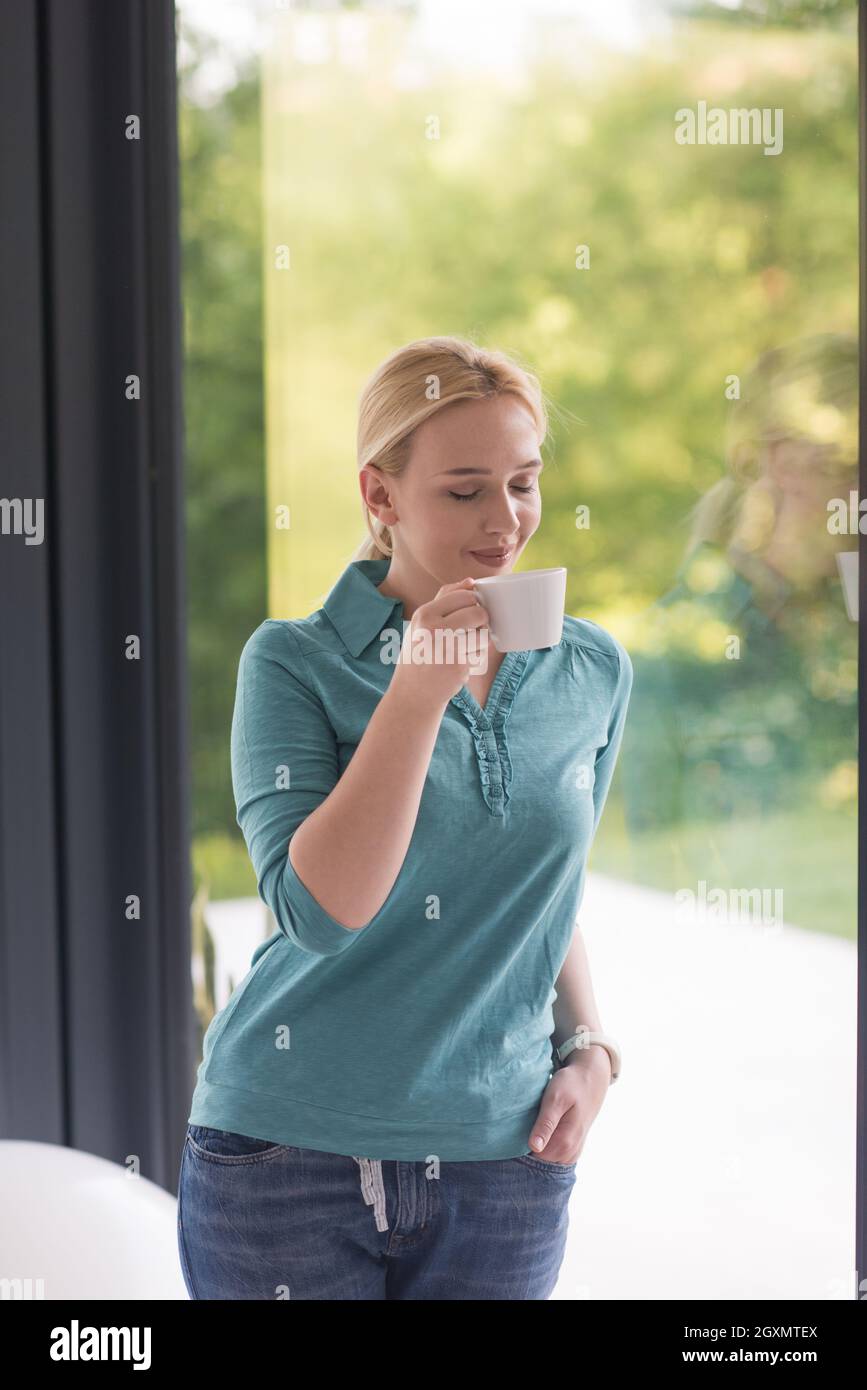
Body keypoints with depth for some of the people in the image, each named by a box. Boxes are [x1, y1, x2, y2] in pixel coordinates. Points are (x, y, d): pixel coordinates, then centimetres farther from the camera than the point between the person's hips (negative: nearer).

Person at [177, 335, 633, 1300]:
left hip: (502, 1159, 3)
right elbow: (319, 907, -19)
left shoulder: (592, 673, 5)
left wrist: (587, 1043, 4)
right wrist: (421, 689, -21)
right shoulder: (294, 663, -7)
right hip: (292, 1153, -3)